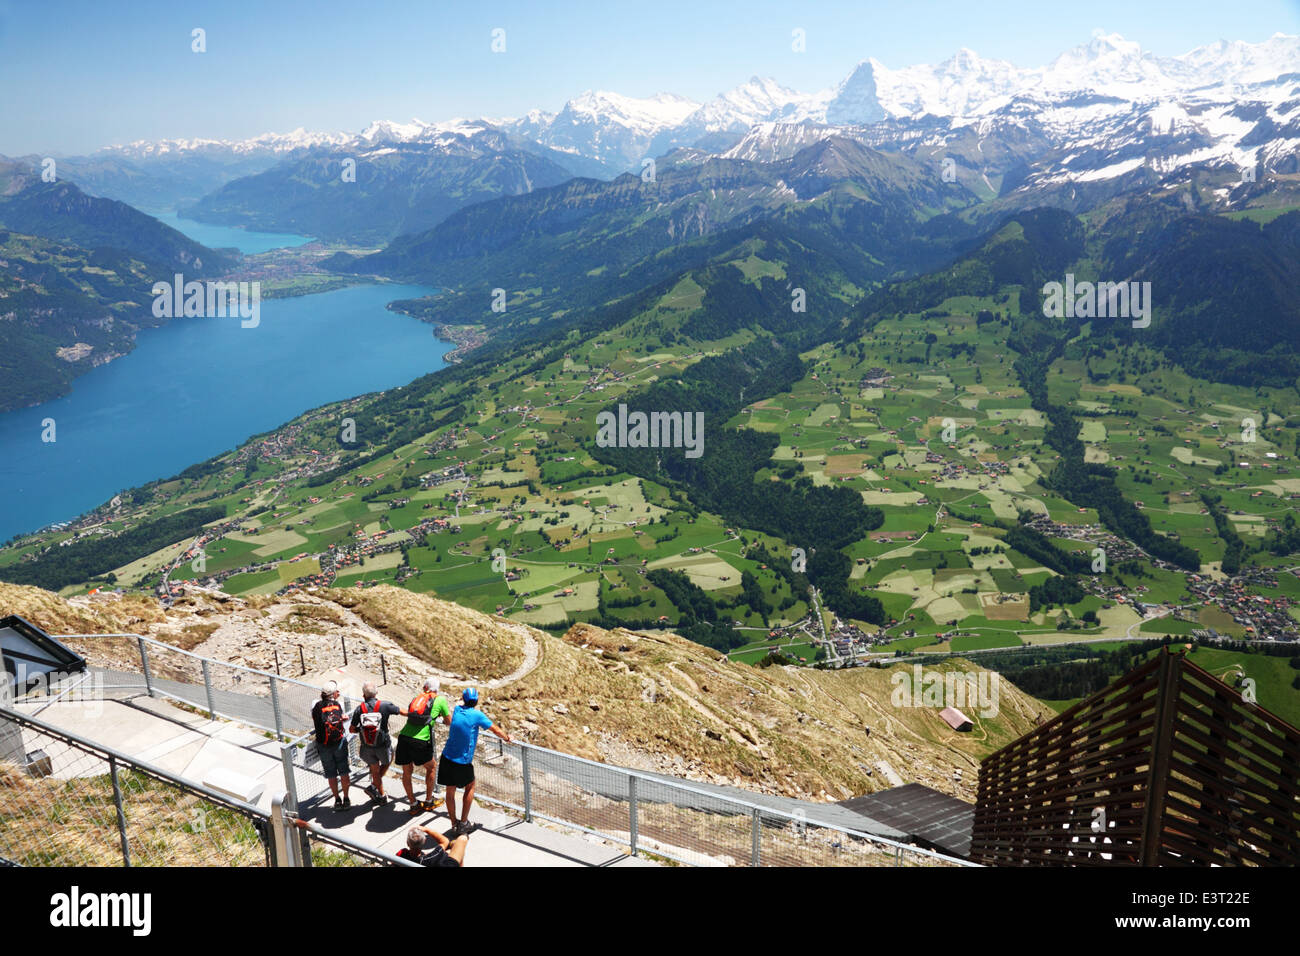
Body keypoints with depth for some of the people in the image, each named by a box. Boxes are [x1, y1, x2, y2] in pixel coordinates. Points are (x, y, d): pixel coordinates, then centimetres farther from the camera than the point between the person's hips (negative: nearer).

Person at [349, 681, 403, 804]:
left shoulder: (359, 708, -9)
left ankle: (382, 796, 33)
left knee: (375, 770, 21)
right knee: (387, 761, 27)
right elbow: (403, 712, -3)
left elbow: (352, 729, -1)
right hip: (383, 745, -2)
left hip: (367, 747, 2)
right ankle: (373, 785, 15)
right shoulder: (384, 706, -15)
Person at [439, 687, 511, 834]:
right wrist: (507, 738, 16)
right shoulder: (477, 715, -10)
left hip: (447, 757, 4)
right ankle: (463, 822, 19)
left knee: (450, 791, 15)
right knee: (470, 786, 19)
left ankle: (454, 824, 23)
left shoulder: (457, 710, 2)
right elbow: (496, 730, 0)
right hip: (463, 761, -4)